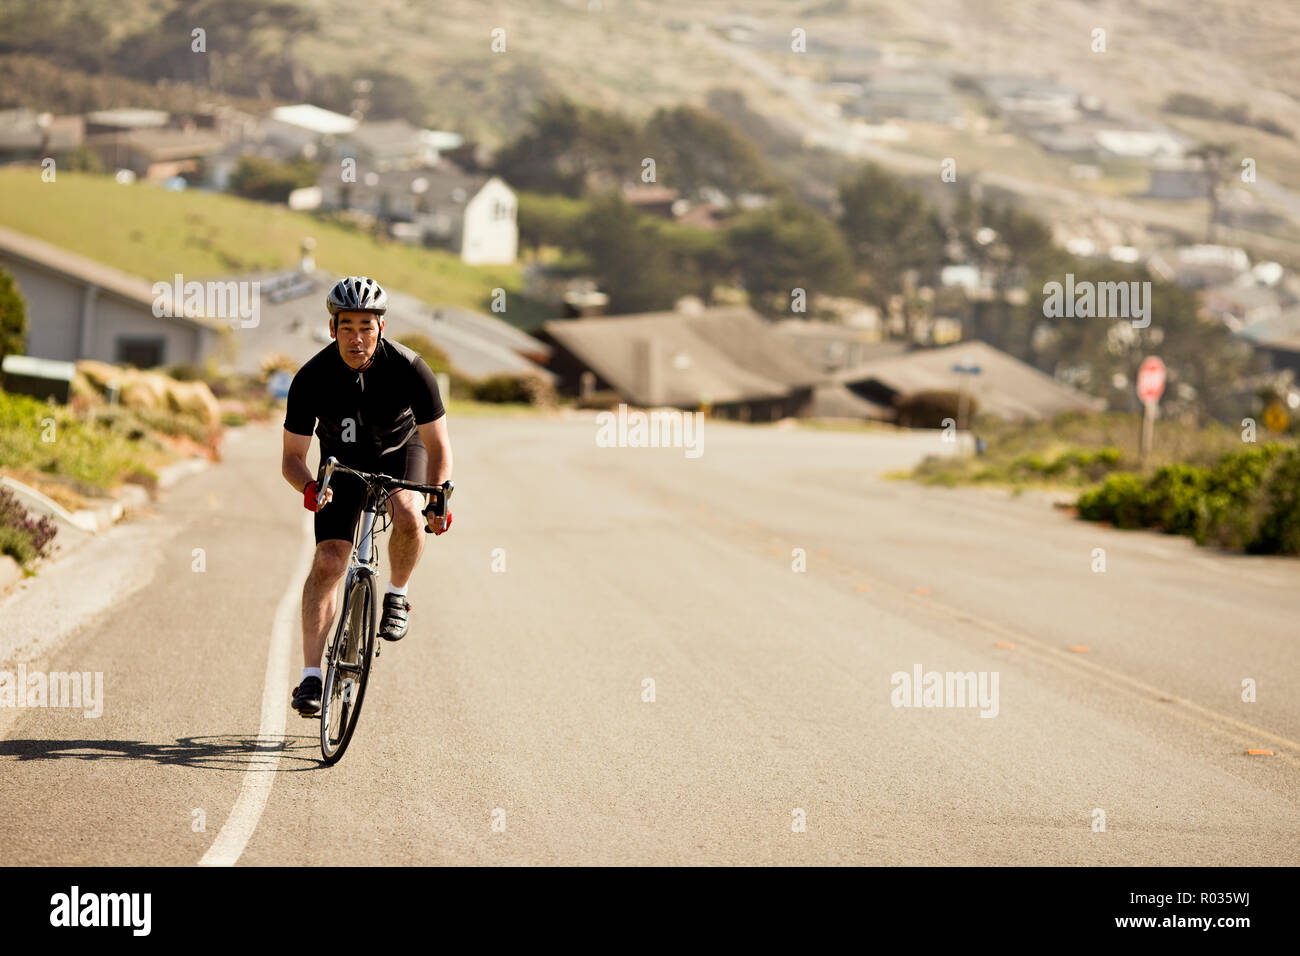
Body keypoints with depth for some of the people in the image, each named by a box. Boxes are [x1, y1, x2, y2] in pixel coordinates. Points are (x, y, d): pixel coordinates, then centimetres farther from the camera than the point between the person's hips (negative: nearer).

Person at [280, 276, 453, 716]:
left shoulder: (408, 369, -28)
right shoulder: (312, 378, -26)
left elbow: (437, 446, -20)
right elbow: (291, 457, -19)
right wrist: (308, 487, -41)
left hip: (400, 453, -1)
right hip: (343, 464, 1)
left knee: (408, 516, -33)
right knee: (328, 562, -15)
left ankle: (397, 594, -4)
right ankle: (311, 676, -12)